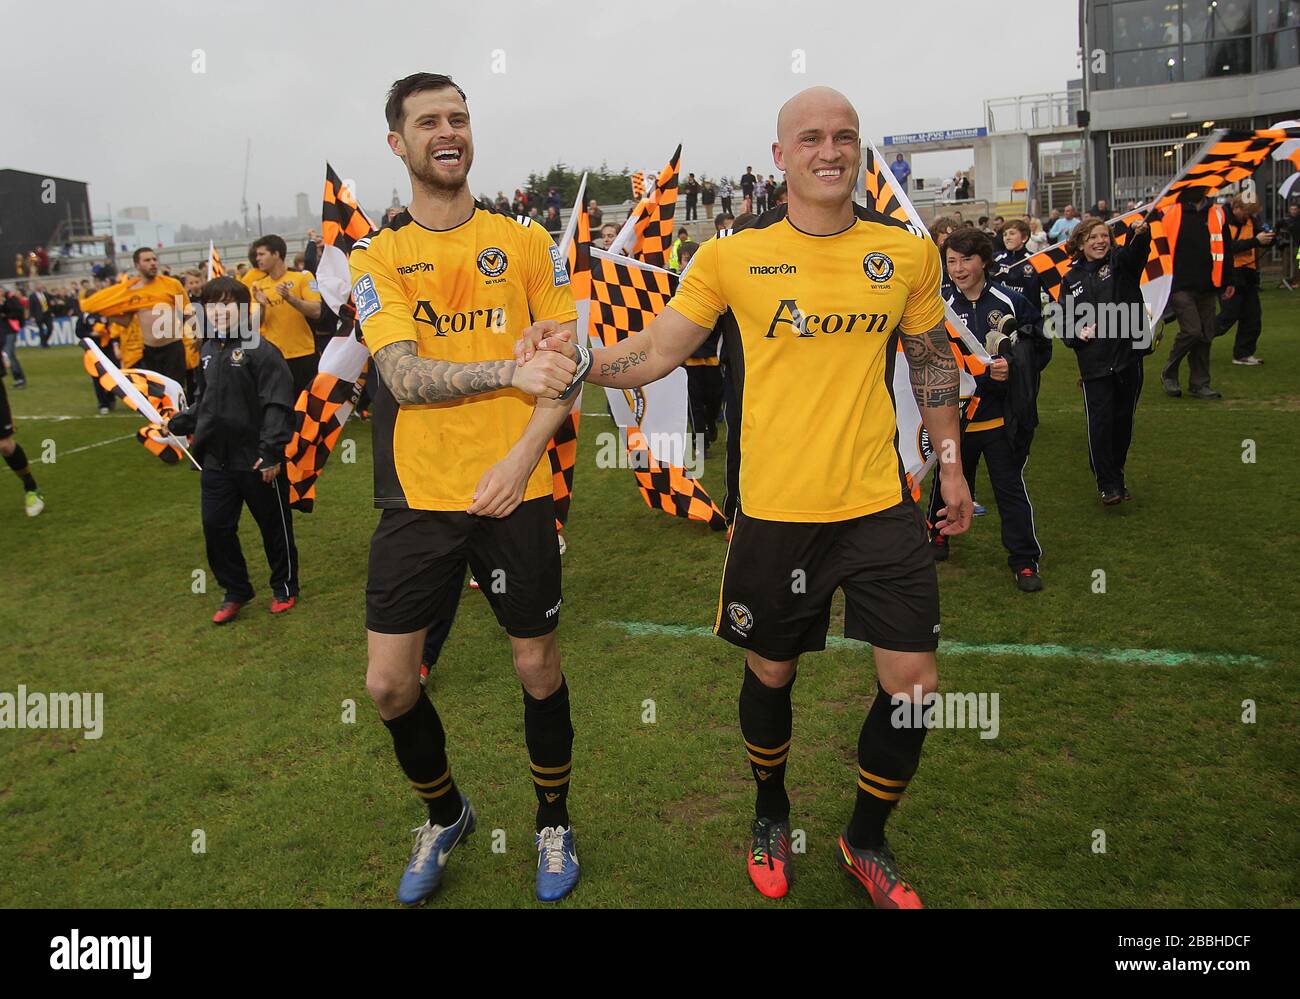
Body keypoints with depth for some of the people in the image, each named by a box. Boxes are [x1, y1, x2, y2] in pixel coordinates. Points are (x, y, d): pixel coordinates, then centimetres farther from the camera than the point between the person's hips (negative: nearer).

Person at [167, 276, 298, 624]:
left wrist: (272, 451, -23)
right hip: (215, 461, 7)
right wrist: (178, 424, 13)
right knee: (216, 527, 9)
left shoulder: (261, 351, -13)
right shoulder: (207, 351, 10)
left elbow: (278, 405, -19)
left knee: (274, 526, 9)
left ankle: (284, 587, 28)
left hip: (257, 462, -6)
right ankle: (235, 592, 26)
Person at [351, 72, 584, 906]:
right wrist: (510, 372, -23)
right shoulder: (378, 258, 4)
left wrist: (523, 455, -13)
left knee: (538, 667, 8)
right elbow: (403, 375, -11)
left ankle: (555, 823, 33)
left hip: (515, 493, 0)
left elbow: (564, 362, 1)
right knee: (389, 683, 4)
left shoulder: (527, 242, 4)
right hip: (416, 496, 1)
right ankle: (446, 817, 32)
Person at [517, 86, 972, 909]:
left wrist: (951, 463, 13)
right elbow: (660, 350, -1)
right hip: (775, 509, -1)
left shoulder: (909, 251, 2)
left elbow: (933, 359, 14)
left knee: (914, 680, 2)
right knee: (770, 674, 13)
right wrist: (577, 355, -18)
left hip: (880, 505, 2)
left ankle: (866, 842, 29)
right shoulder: (732, 255, -4)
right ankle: (771, 815, 43)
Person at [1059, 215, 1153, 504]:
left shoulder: (1120, 262, 4)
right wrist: (1077, 333, -11)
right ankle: (1108, 485, 3)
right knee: (1100, 423, -6)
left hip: (1129, 354, 0)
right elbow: (1065, 319, 11)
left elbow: (1136, 250, -19)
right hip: (1094, 361, 0)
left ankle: (1117, 477, 28)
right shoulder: (1071, 279, 9)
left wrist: (1140, 232, -42)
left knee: (1123, 421, 11)